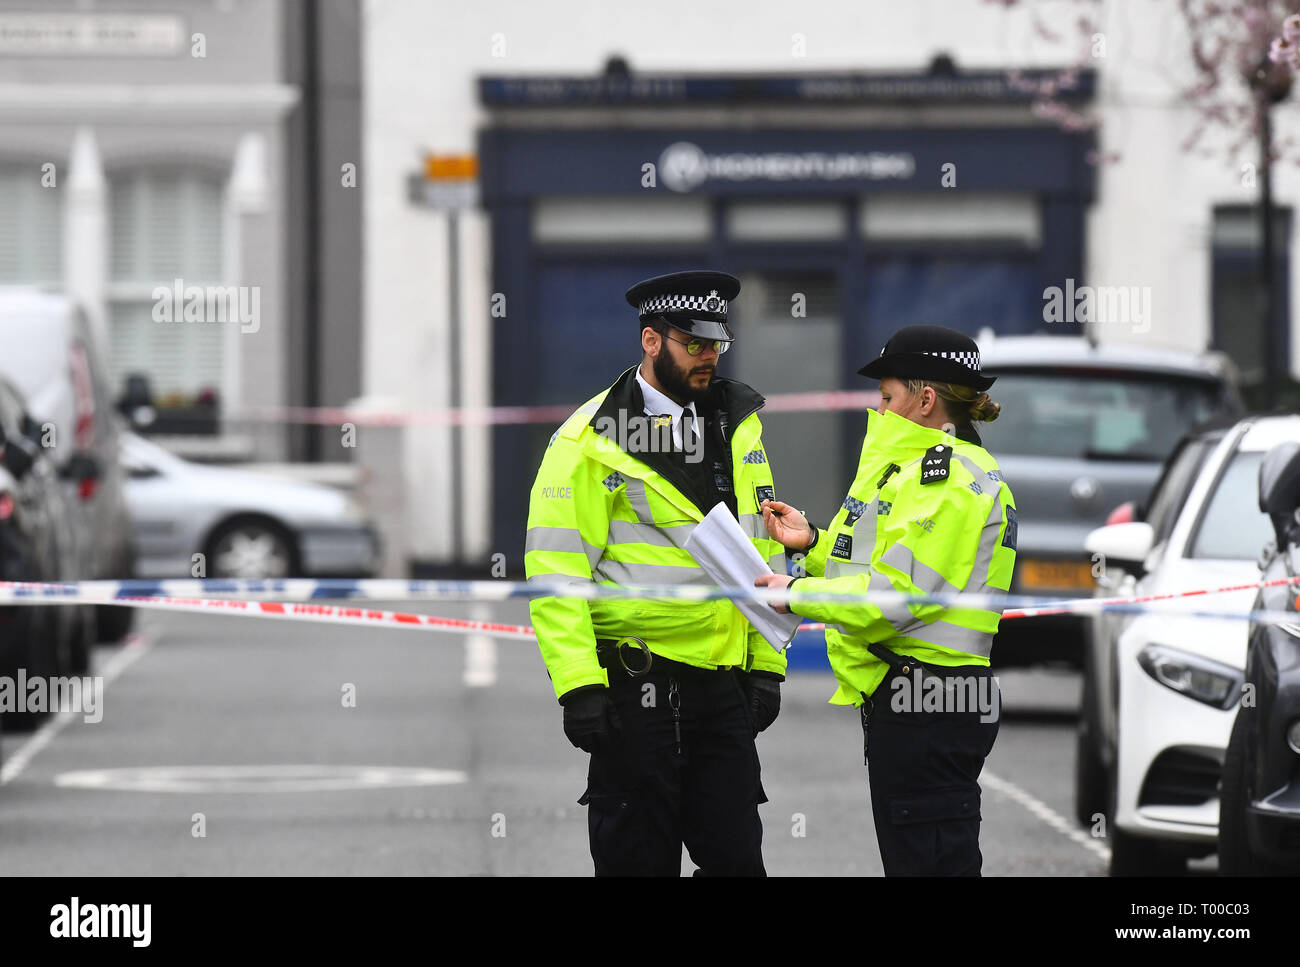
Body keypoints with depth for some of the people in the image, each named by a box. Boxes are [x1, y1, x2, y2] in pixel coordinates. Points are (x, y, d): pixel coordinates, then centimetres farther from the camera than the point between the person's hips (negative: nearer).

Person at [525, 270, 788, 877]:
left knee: (736, 856, 4)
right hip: (635, 683, -5)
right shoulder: (590, 438, -6)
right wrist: (578, 685, -16)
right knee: (640, 859, 1)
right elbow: (556, 568, -10)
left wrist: (767, 664, 11)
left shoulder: (738, 425, 12)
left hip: (723, 684, 5)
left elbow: (762, 550, 17)